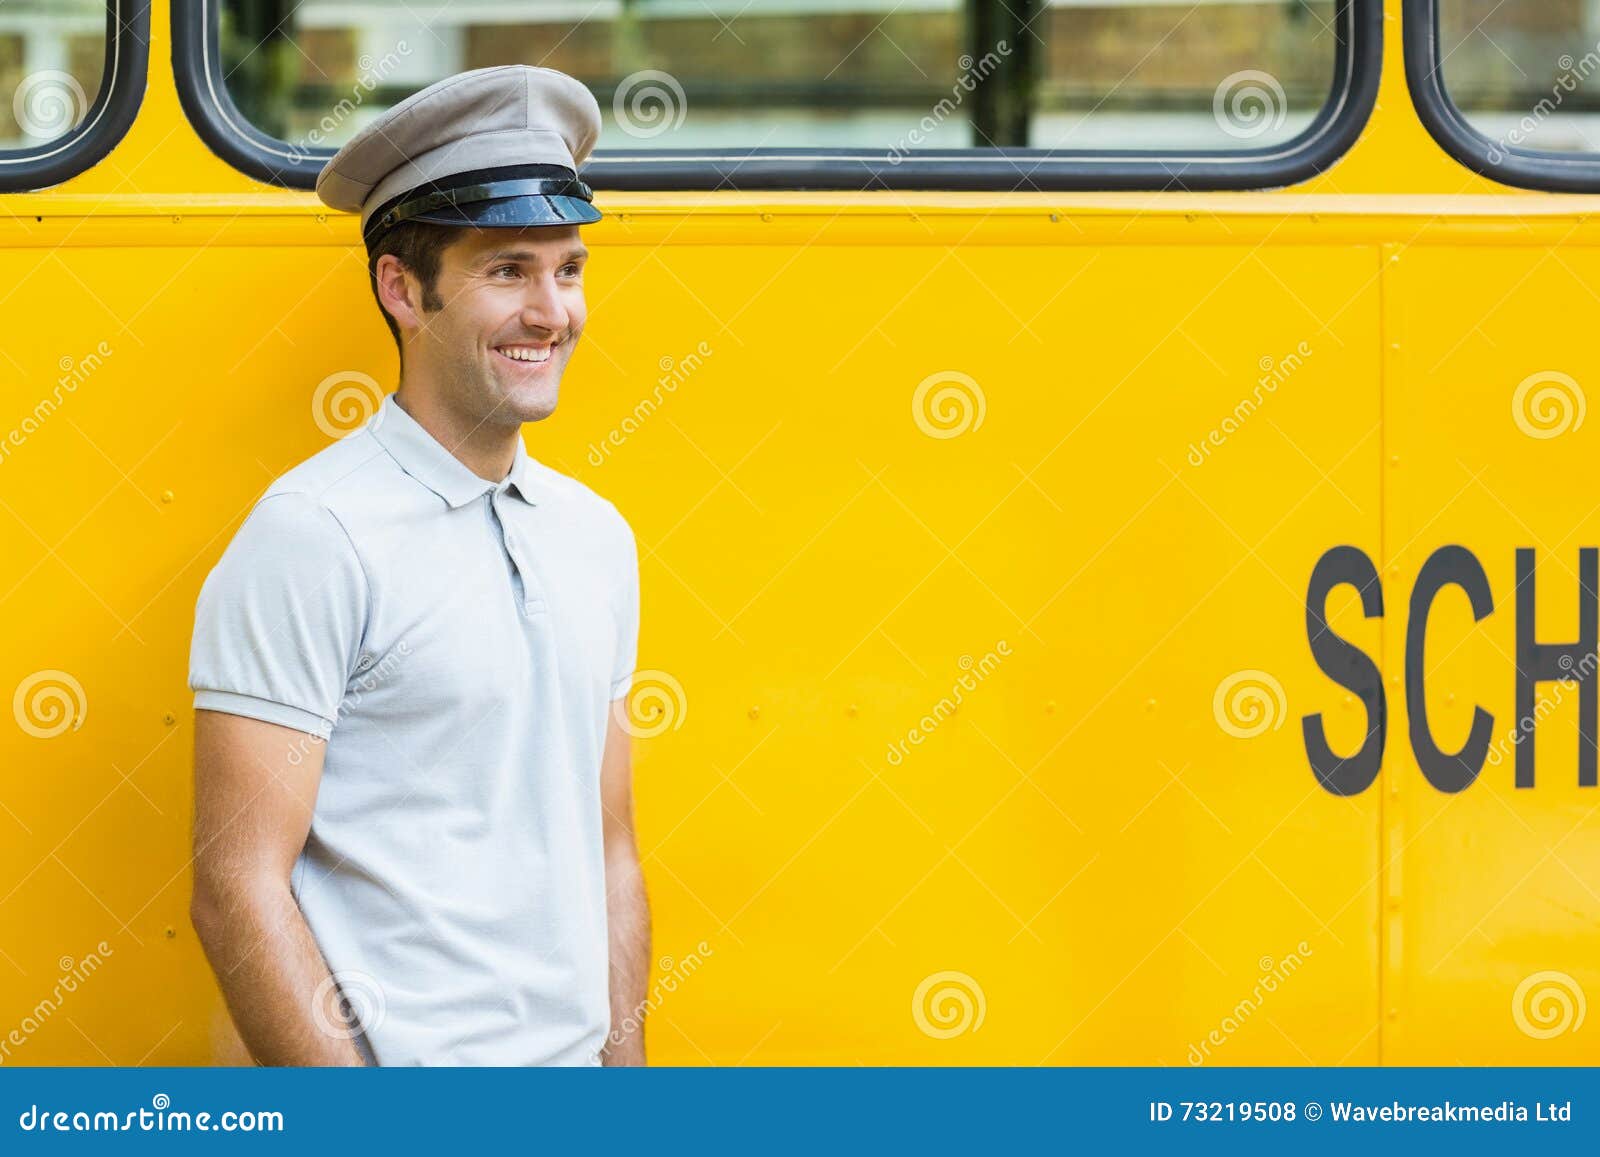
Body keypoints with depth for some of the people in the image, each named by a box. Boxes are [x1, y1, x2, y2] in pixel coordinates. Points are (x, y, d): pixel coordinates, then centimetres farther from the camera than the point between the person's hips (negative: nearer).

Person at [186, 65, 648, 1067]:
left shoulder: (597, 536, 11)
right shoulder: (313, 540, -11)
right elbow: (236, 888, -15)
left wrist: (625, 1068, 8)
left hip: (573, 1060, 6)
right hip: (401, 1066, -6)